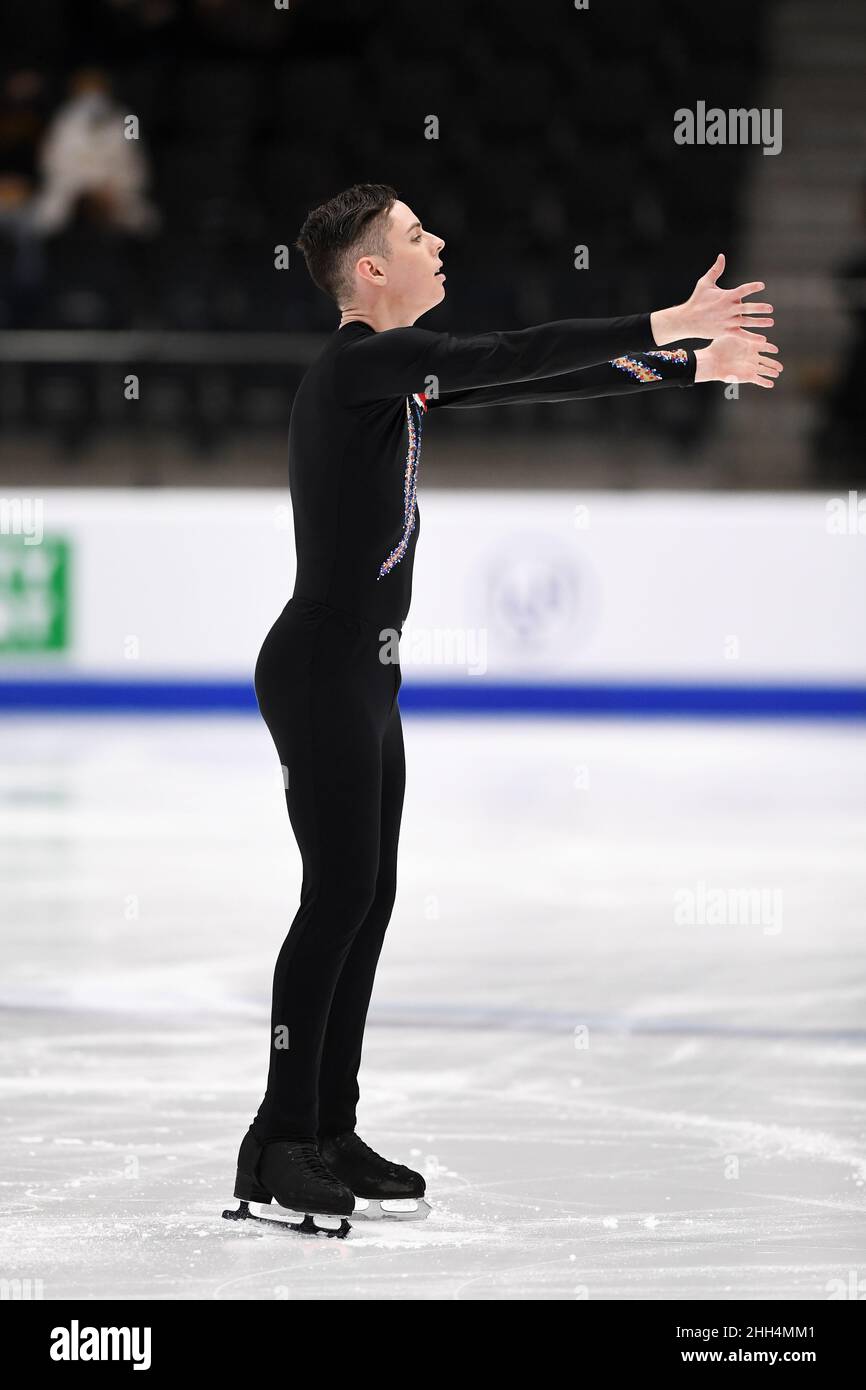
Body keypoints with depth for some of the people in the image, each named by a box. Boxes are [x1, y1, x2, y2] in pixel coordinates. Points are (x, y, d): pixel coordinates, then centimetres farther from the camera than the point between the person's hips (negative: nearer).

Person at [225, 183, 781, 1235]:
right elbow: (511, 358, -20)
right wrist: (664, 330, -17)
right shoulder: (359, 362, -14)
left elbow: (530, 384, 19)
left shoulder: (399, 372, 15)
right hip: (323, 669, -10)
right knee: (341, 894, -10)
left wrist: (691, 366, 19)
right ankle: (277, 1144, -7)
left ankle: (330, 1133, 14)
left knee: (368, 898, 9)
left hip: (361, 674, 10)